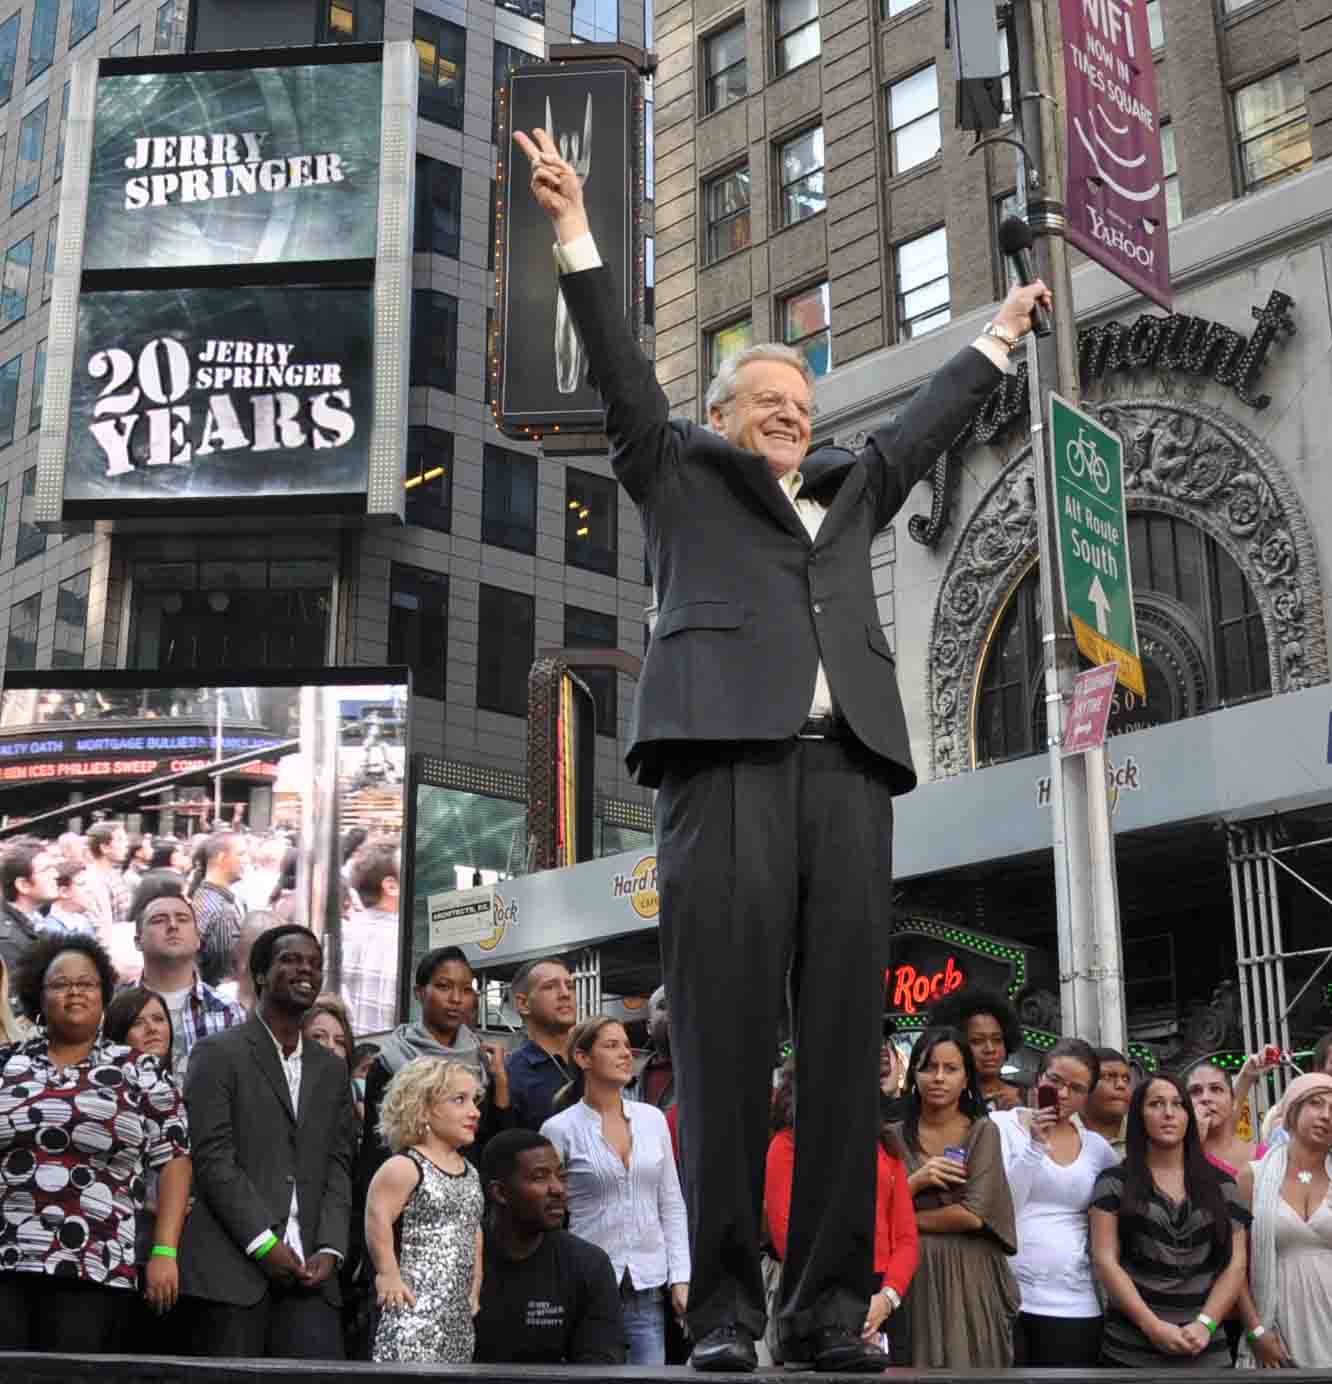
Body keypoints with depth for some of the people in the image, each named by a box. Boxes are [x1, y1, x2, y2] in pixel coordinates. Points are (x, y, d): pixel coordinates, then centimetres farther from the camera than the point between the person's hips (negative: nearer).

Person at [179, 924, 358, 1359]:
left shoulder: (332, 1069, 18)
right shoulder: (219, 1053, 1)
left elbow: (338, 1167, 13)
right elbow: (212, 1159, -8)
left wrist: (330, 1248, -2)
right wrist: (264, 1243, -12)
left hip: (308, 1274, 5)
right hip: (234, 1268, -4)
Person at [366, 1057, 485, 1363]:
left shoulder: (470, 1172, 16)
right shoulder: (404, 1167, -11)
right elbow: (377, 1221, -22)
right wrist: (388, 1275, -17)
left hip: (460, 1315, 8)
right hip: (416, 1308, -8)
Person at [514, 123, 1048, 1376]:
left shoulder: (848, 493, 32)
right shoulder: (680, 472, 22)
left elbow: (923, 425, 43)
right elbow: (621, 371, 14)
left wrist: (997, 335, 51)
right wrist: (577, 233, 7)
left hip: (846, 767, 4)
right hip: (726, 756, -4)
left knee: (847, 1041, -4)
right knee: (726, 1040, -9)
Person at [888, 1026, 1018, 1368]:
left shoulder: (983, 1132, 0)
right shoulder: (894, 1137, 6)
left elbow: (974, 1214, -11)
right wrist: (914, 1182, -12)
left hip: (970, 1279, -2)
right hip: (913, 1279, 2)